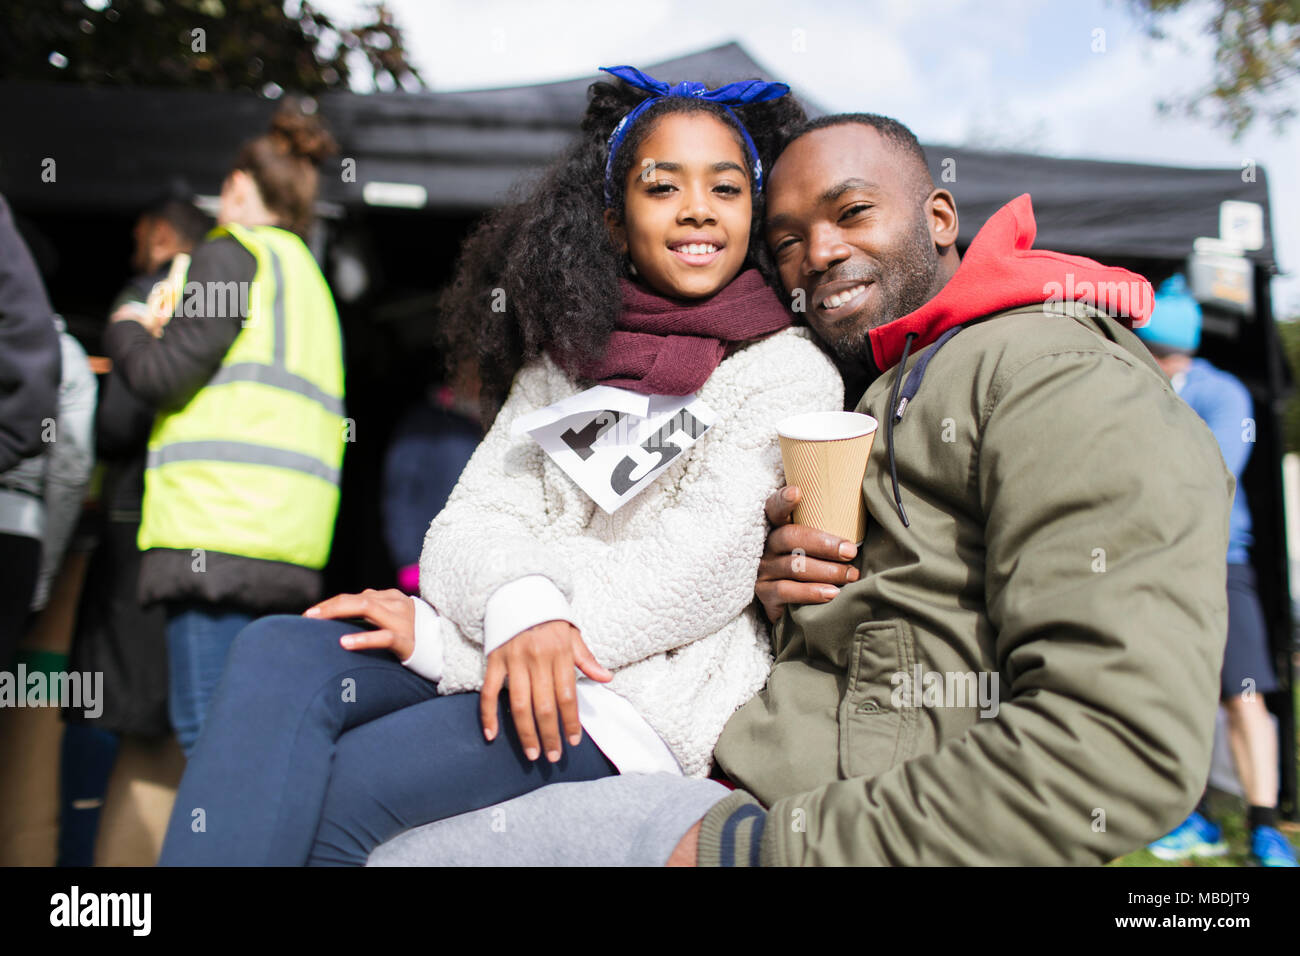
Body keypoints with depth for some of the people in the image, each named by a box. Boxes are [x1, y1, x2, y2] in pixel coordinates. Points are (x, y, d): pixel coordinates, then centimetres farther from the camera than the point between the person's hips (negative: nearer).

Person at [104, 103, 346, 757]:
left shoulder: (235, 251, 1)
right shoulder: (311, 278, 27)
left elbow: (163, 374, -8)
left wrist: (126, 330, 14)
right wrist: (170, 332, 30)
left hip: (221, 527, -8)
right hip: (288, 543, 8)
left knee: (210, 730, -8)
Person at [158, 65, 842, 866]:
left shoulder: (789, 371, -1)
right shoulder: (561, 360, 16)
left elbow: (693, 576, -12)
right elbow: (475, 520, 6)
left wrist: (443, 640, -12)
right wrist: (518, 604, -21)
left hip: (645, 698, -5)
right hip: (508, 661, 5)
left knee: (328, 804, -23)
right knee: (277, 654, -20)